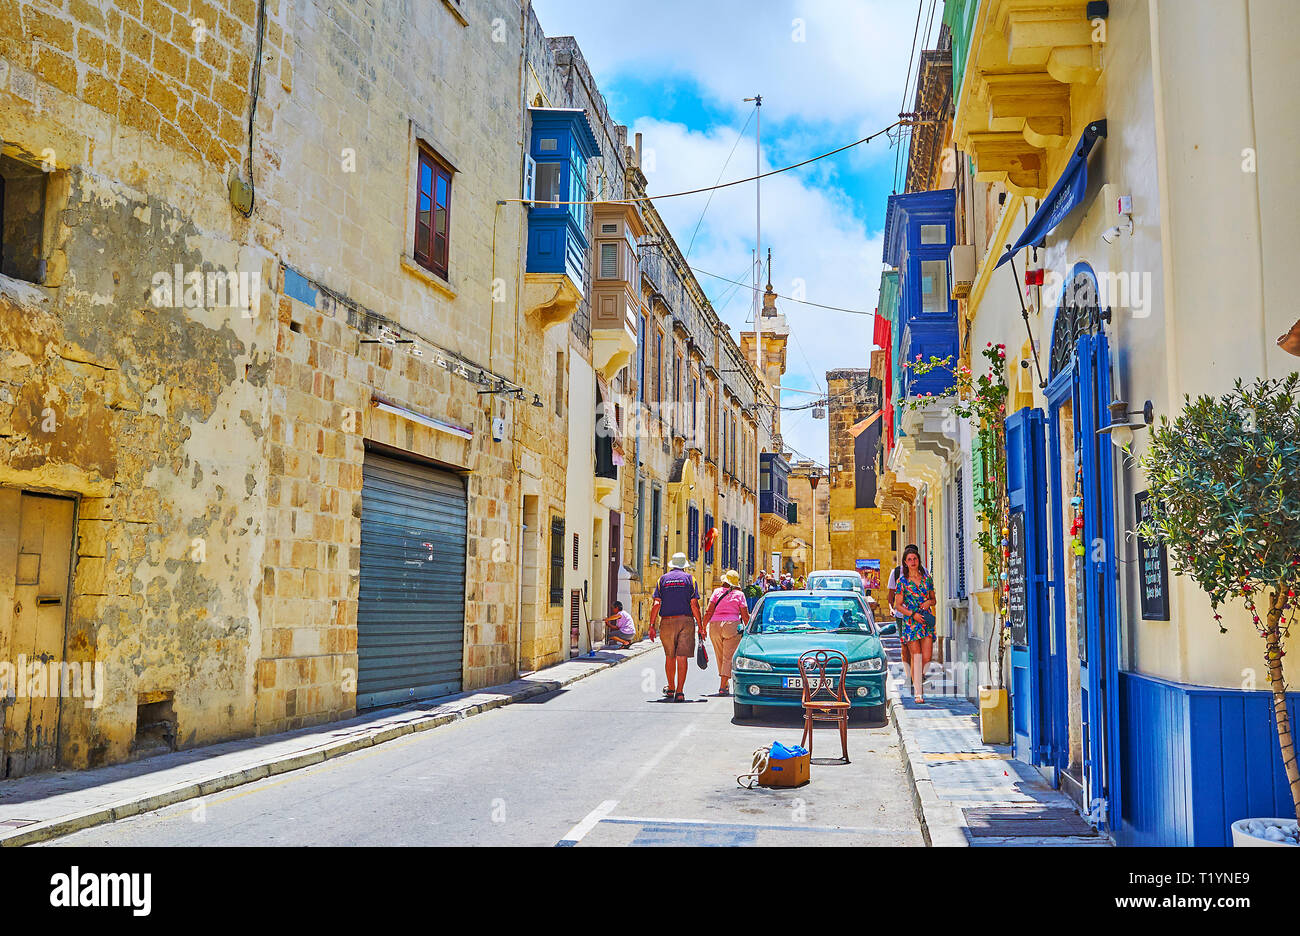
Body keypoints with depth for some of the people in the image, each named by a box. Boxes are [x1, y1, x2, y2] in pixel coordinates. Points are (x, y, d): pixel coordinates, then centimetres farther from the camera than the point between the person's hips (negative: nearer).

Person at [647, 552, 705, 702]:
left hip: (667, 621, 1)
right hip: (685, 621, -1)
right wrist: (700, 626, 0)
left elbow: (656, 604, -1)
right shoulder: (689, 578, 4)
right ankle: (679, 692, -7)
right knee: (682, 657, -2)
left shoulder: (663, 579, 8)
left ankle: (671, 689, 25)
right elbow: (694, 604, -4)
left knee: (669, 657, 14)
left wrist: (652, 625, 0)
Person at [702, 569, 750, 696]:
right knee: (728, 658, -1)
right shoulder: (739, 594, 3)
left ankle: (725, 684, 26)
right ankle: (723, 687, -11)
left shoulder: (717, 591, 4)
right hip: (732, 626, -2)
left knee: (720, 657, 15)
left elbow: (709, 611, -3)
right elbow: (745, 615, 0)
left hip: (715, 626, 2)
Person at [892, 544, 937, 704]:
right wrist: (913, 614, -12)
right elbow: (898, 605, 1)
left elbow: (933, 599, 19)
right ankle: (917, 693, -3)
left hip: (927, 621, 3)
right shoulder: (902, 581, 2)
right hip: (910, 622, -3)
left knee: (926, 658, -3)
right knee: (916, 657, -7)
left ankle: (919, 681, 24)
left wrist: (929, 602, -4)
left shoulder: (927, 578, 10)